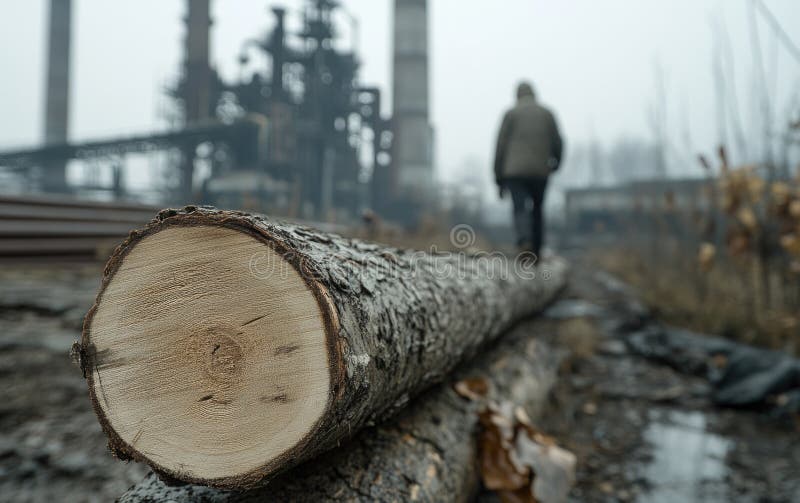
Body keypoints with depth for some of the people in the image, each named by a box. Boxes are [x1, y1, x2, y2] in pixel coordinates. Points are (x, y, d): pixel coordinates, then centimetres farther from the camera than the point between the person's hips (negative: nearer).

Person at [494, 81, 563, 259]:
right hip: (540, 172, 2)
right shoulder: (547, 113, 10)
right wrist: (556, 161, 26)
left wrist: (499, 178, 4)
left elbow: (501, 146, 0)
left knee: (521, 210, -6)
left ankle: (525, 242, -34)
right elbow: (557, 143, 5)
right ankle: (535, 254, 18)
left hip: (515, 171, -2)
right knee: (536, 211, 15)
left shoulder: (511, 113, 5)